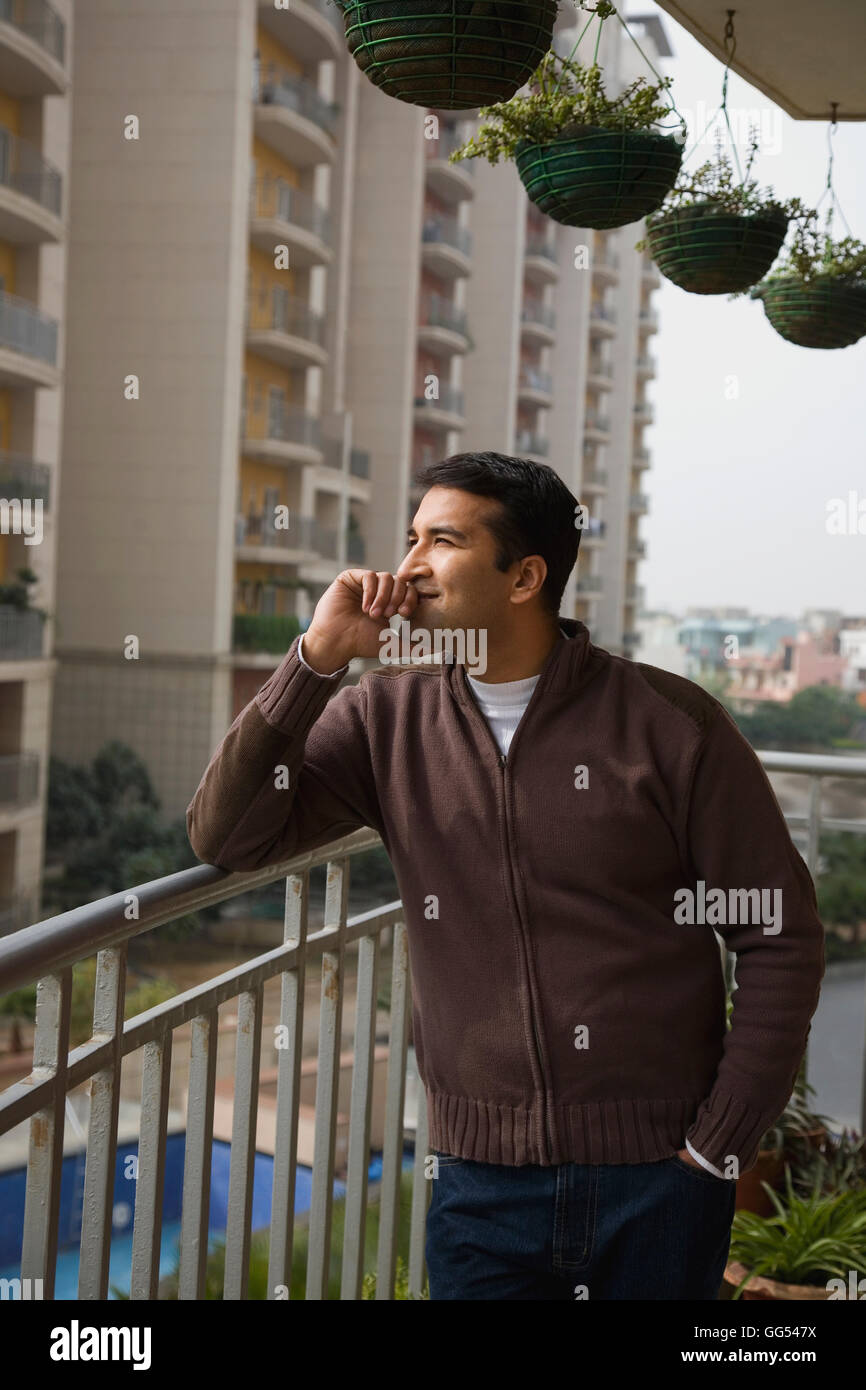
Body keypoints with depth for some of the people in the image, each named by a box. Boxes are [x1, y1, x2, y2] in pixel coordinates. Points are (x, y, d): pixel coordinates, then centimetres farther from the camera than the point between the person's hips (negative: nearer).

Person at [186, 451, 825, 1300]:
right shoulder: (385, 720, 2)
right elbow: (225, 837, -6)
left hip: (657, 1176, -2)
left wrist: (722, 1145, -6)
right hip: (480, 1179, 2)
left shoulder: (668, 722, -7)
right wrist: (318, 658, -13)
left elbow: (782, 936, -4)